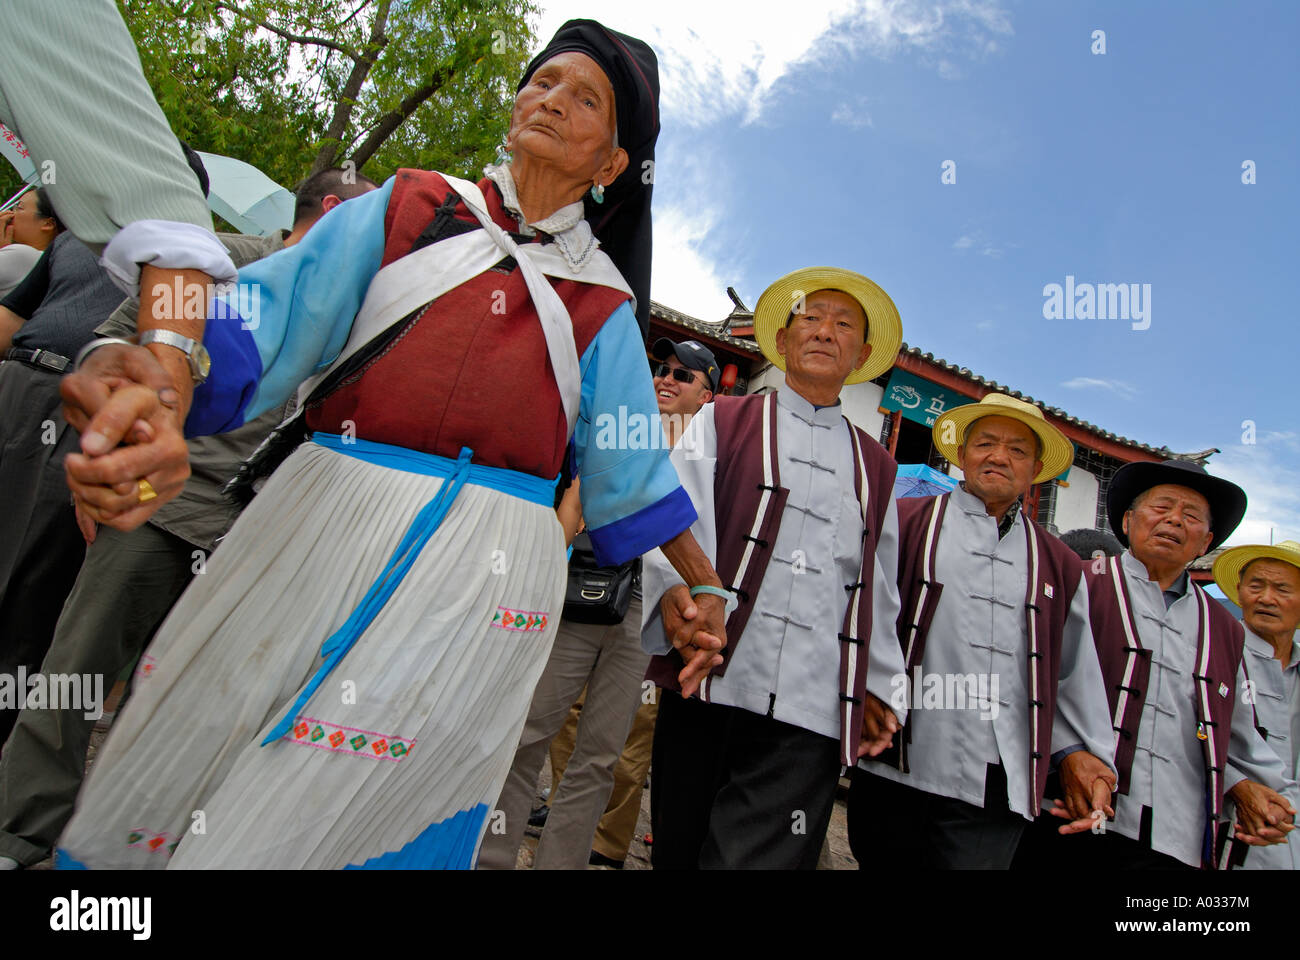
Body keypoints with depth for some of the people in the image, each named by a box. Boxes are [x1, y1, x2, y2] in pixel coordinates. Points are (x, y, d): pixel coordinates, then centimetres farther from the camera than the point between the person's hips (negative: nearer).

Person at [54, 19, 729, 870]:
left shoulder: (602, 303, 13)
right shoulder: (406, 208, 12)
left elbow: (631, 472, 17)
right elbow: (272, 316, -1)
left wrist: (705, 587, 19)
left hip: (483, 576, -1)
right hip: (318, 522, 2)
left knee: (280, 834, -2)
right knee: (145, 815, 11)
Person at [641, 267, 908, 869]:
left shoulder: (874, 467, 21)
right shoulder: (723, 423, 12)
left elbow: (879, 589, 22)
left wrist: (878, 684, 13)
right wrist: (679, 587, -24)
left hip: (812, 714, 2)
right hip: (710, 683, -1)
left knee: (763, 859, -10)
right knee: (679, 857, 7)